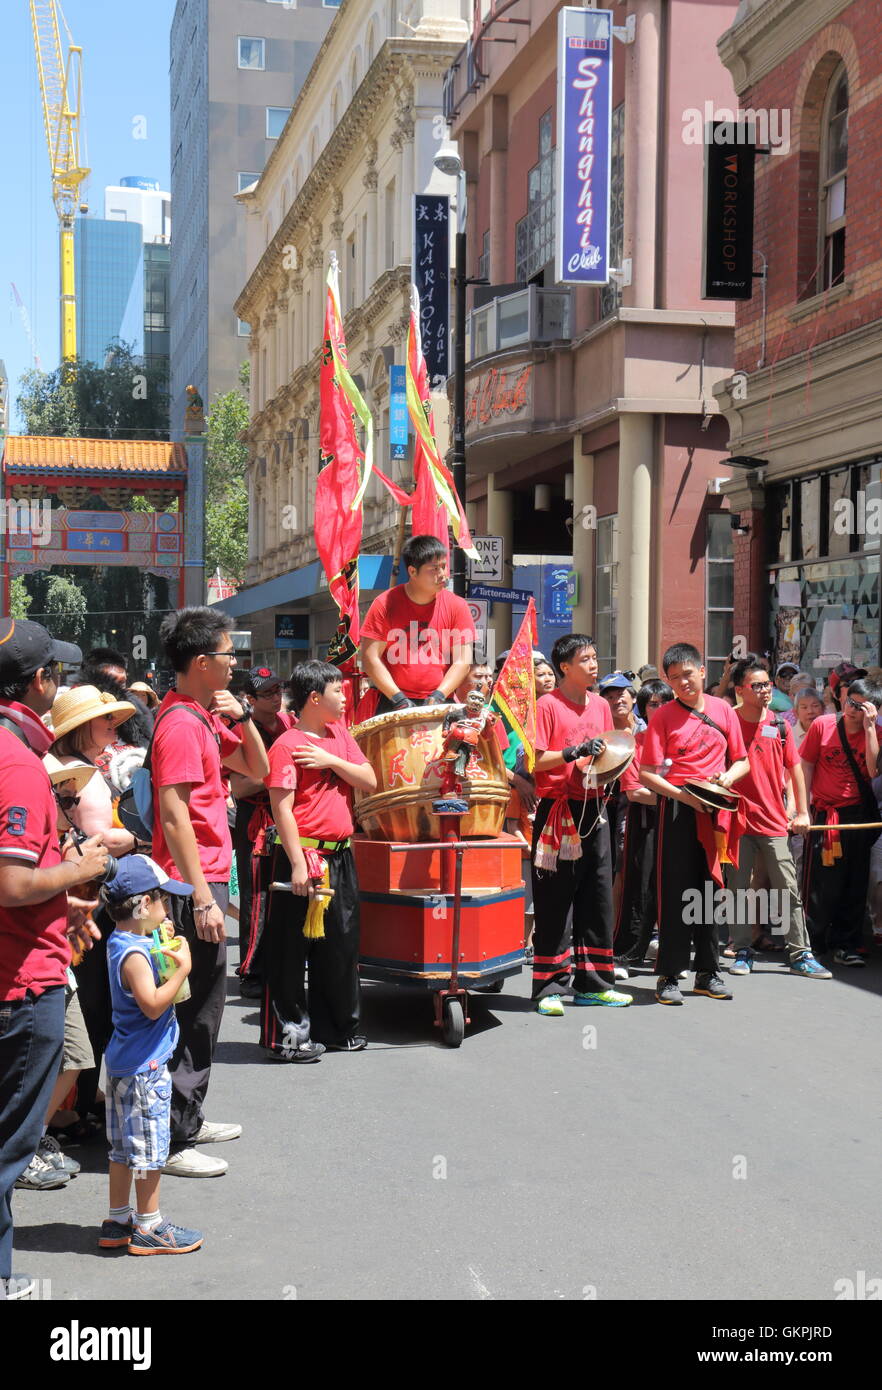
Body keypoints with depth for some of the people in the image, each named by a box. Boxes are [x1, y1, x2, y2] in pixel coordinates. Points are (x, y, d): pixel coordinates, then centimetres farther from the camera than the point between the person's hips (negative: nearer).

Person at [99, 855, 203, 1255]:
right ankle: (148, 1228, 9)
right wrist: (182, 969, -24)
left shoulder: (123, 943, 9)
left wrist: (166, 954, 9)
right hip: (143, 1068, -10)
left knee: (124, 1147, 17)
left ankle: (118, 1221, 26)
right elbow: (153, 1004, -28)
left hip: (126, 1063, 10)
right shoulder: (134, 954, -21)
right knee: (148, 1147, 0)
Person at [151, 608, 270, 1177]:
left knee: (203, 1006, 17)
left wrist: (243, 717, 4)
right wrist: (202, 898, -25)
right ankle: (172, 1141, 1)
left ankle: (188, 1120, 28)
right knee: (194, 1011, -5)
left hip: (207, 878, 10)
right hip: (194, 884, -10)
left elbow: (257, 769, 21)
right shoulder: (181, 723, -17)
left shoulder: (205, 718, 13)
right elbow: (174, 816, -22)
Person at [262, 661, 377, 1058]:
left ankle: (338, 1028, 27)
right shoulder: (287, 745, -11)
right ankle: (288, 1034, 8)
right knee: (293, 950, 0)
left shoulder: (340, 734, 12)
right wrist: (298, 864, -20)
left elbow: (370, 781, 6)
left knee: (341, 945, 14)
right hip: (303, 854, -7)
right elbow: (282, 808, -15)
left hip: (340, 856, 7)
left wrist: (332, 761, -9)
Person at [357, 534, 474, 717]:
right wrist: (399, 699, -11)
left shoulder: (456, 606, 4)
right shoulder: (385, 604, -1)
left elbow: (463, 661, 3)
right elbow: (370, 658, -4)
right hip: (390, 702, -1)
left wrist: (439, 695, -10)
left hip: (439, 704, 2)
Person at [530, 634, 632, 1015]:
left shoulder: (600, 705, 12)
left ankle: (592, 982, 17)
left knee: (597, 896, 8)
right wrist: (574, 753, -22)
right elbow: (533, 760, -11)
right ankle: (550, 985, 4)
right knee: (554, 900, -2)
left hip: (593, 807, 6)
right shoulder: (547, 705, -6)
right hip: (558, 808, -6)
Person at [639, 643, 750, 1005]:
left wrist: (728, 777, -8)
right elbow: (647, 774, -5)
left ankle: (708, 972, 19)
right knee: (675, 892, -2)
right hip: (677, 810, -3)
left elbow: (742, 761, 14)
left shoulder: (723, 711, 8)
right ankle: (669, 976, 4)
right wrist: (681, 794, -18)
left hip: (715, 811, 3)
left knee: (711, 890, 8)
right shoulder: (663, 717, -1)